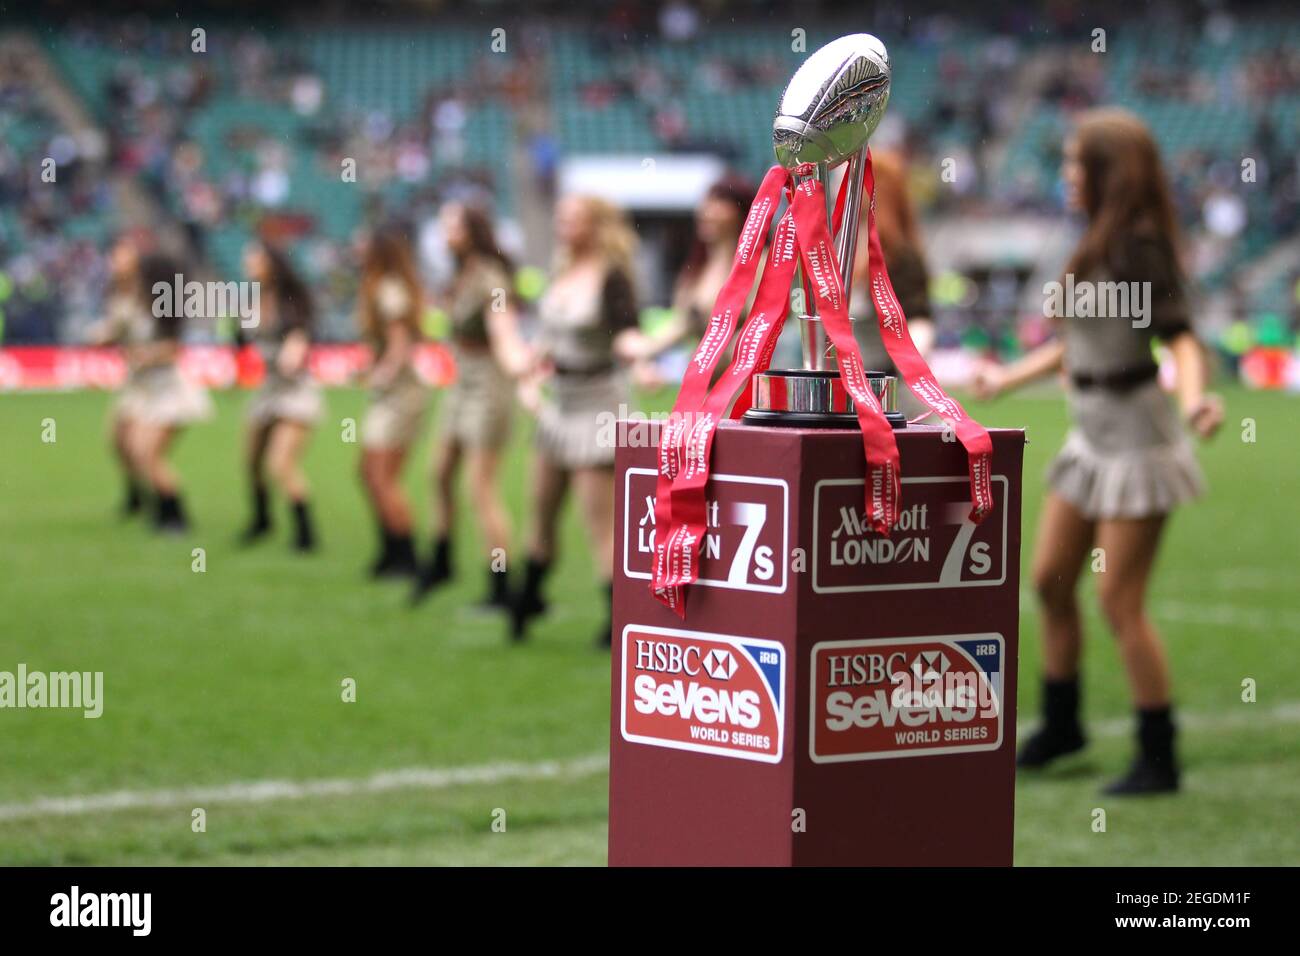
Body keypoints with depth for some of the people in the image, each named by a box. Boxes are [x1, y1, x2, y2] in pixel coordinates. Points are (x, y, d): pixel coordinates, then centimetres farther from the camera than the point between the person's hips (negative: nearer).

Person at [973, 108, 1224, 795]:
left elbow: (1179, 337, -24)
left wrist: (1193, 398, -44)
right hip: (1092, 435, 9)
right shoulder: (1097, 243, 11)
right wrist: (1009, 378, 36)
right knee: (1050, 581, 13)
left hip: (1137, 436, -9)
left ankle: (1158, 759, 1)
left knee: (1119, 599, -8)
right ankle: (1060, 724, 29)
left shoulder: (1139, 246, -15)